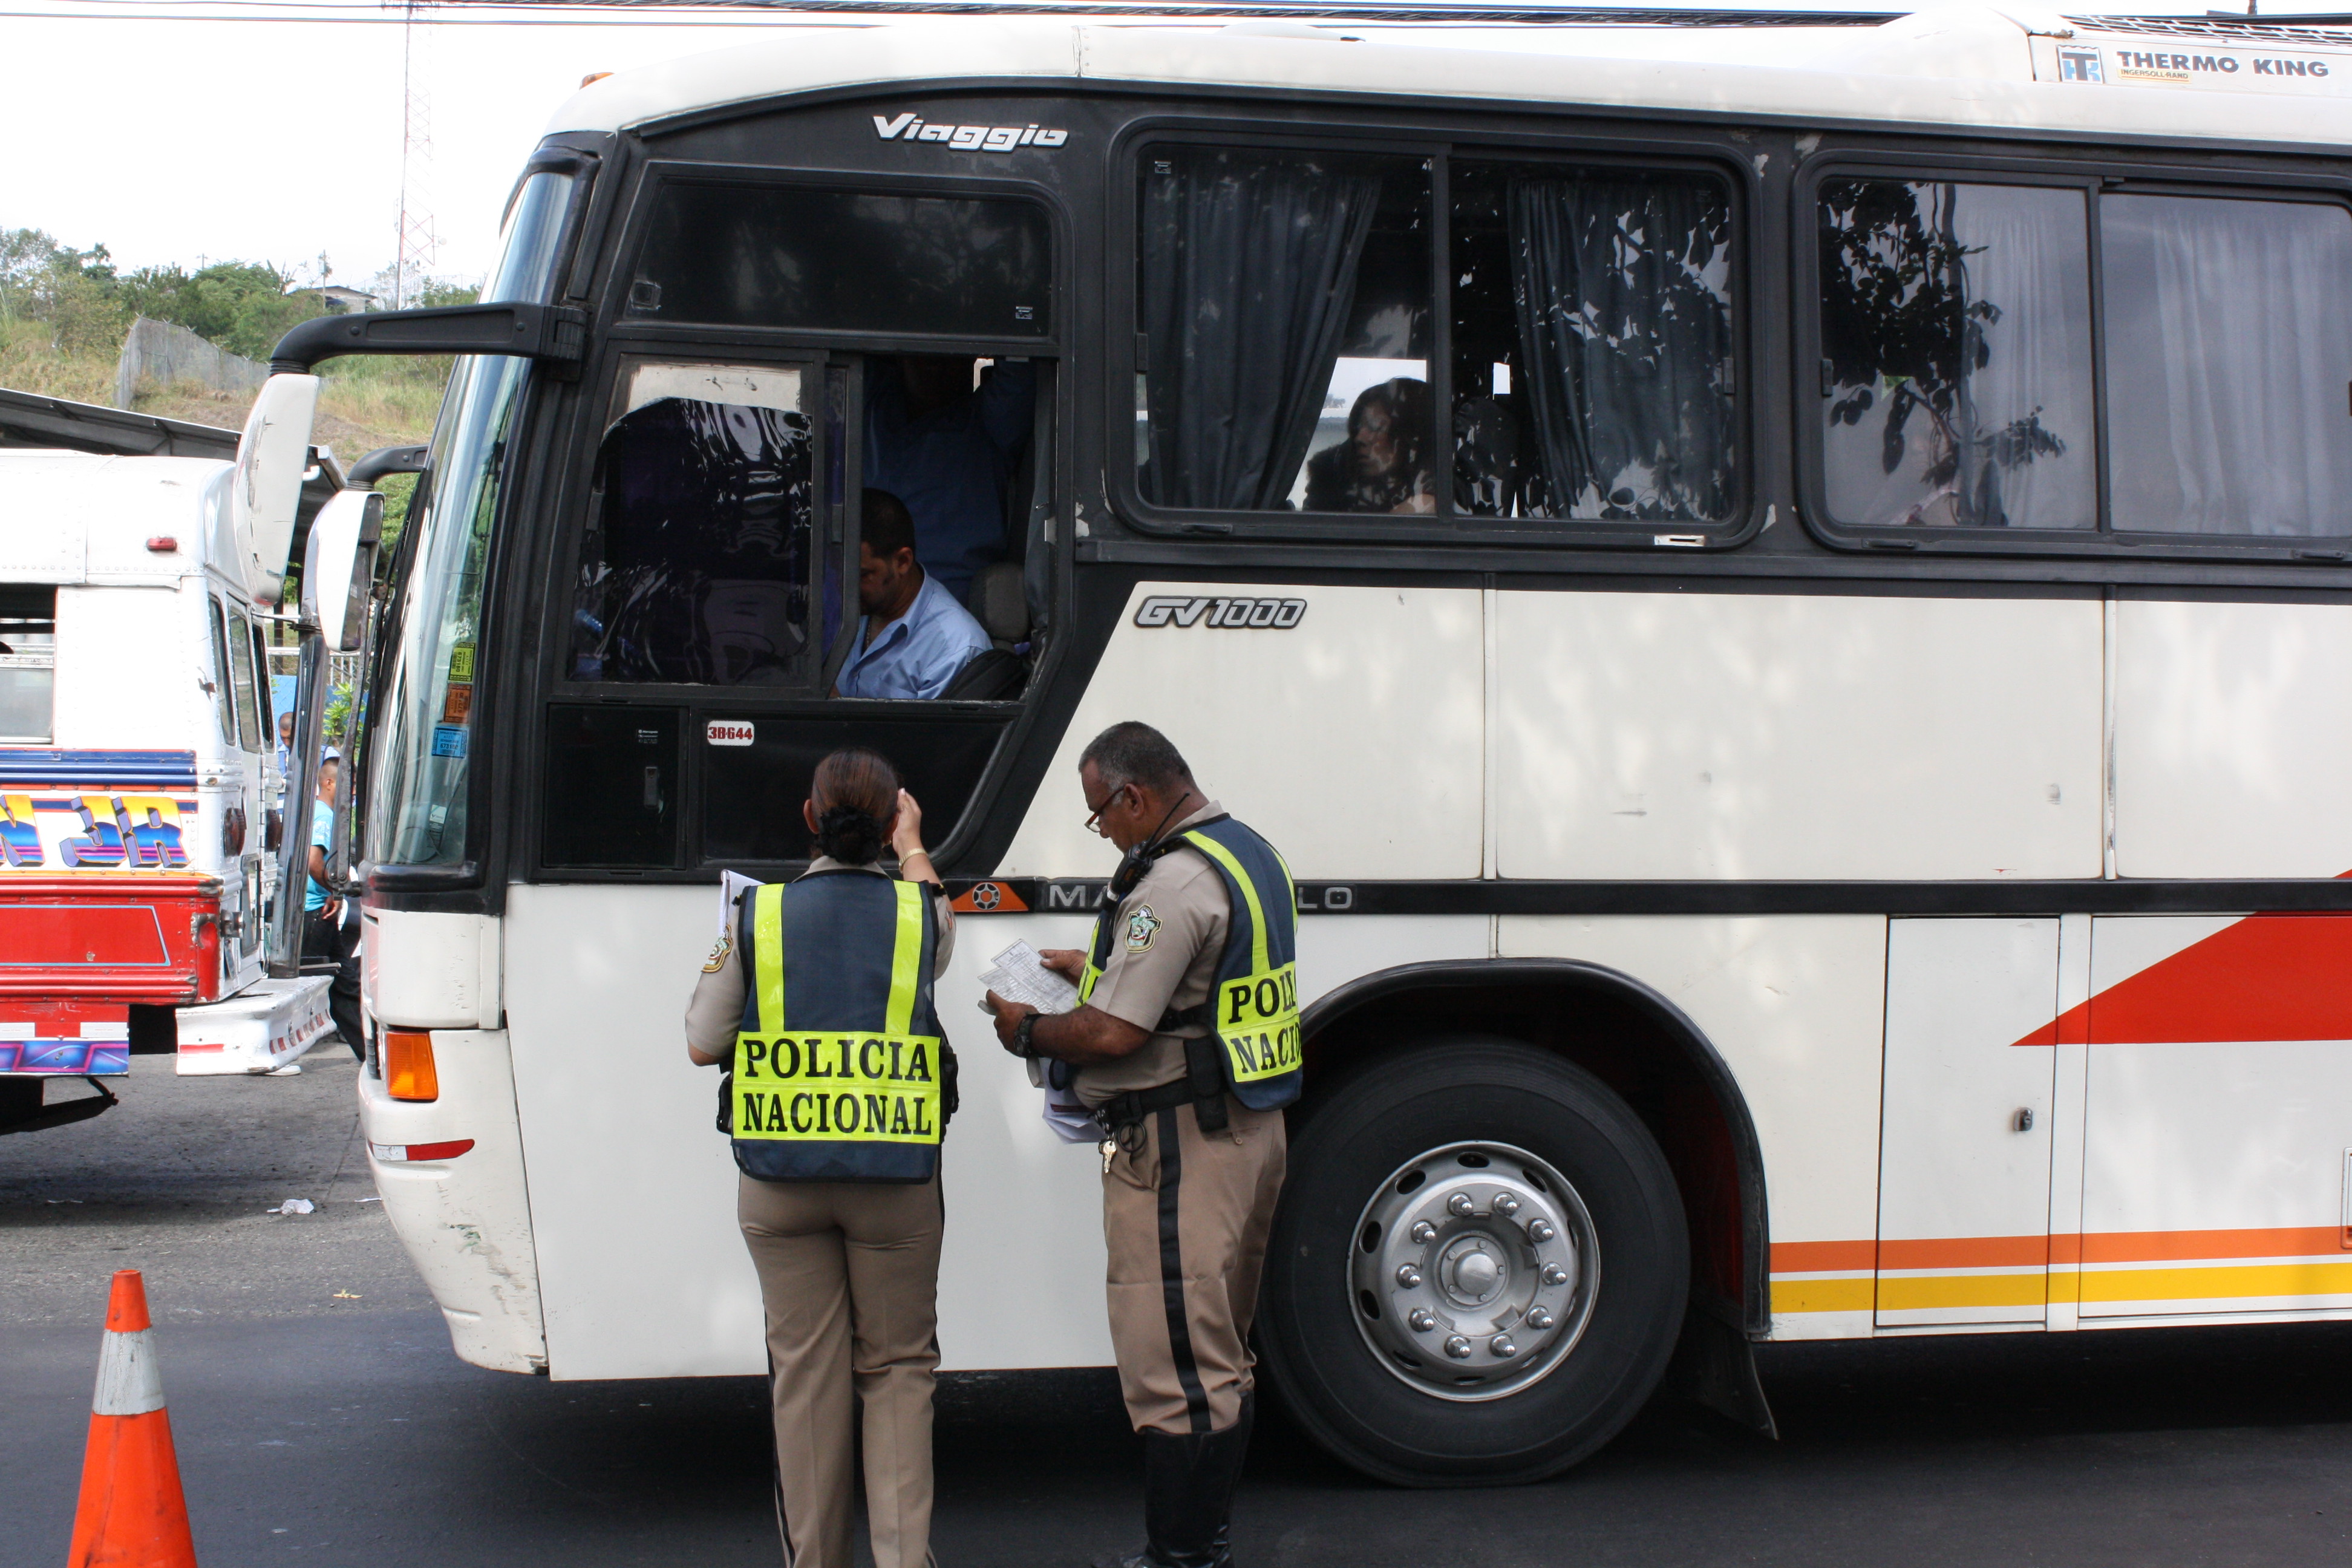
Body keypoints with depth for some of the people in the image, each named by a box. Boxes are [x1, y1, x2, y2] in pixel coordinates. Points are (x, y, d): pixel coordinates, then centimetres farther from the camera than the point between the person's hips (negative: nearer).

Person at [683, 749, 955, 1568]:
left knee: (806, 1371, 9)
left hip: (778, 1183, 0)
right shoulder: (920, 910, -3)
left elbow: (703, 1045, 2)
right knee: (897, 1368, 10)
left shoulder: (757, 915, -4)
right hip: (896, 1184, 0)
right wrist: (911, 847, 39)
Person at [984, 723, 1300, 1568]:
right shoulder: (1252, 853, 12)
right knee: (1218, 1355, 17)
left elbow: (1113, 1033, -22)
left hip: (1179, 1148, -11)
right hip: (1251, 1129, 11)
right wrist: (1096, 967, 25)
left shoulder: (1174, 884, -20)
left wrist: (1029, 1031, -4)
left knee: (1177, 1364, -4)